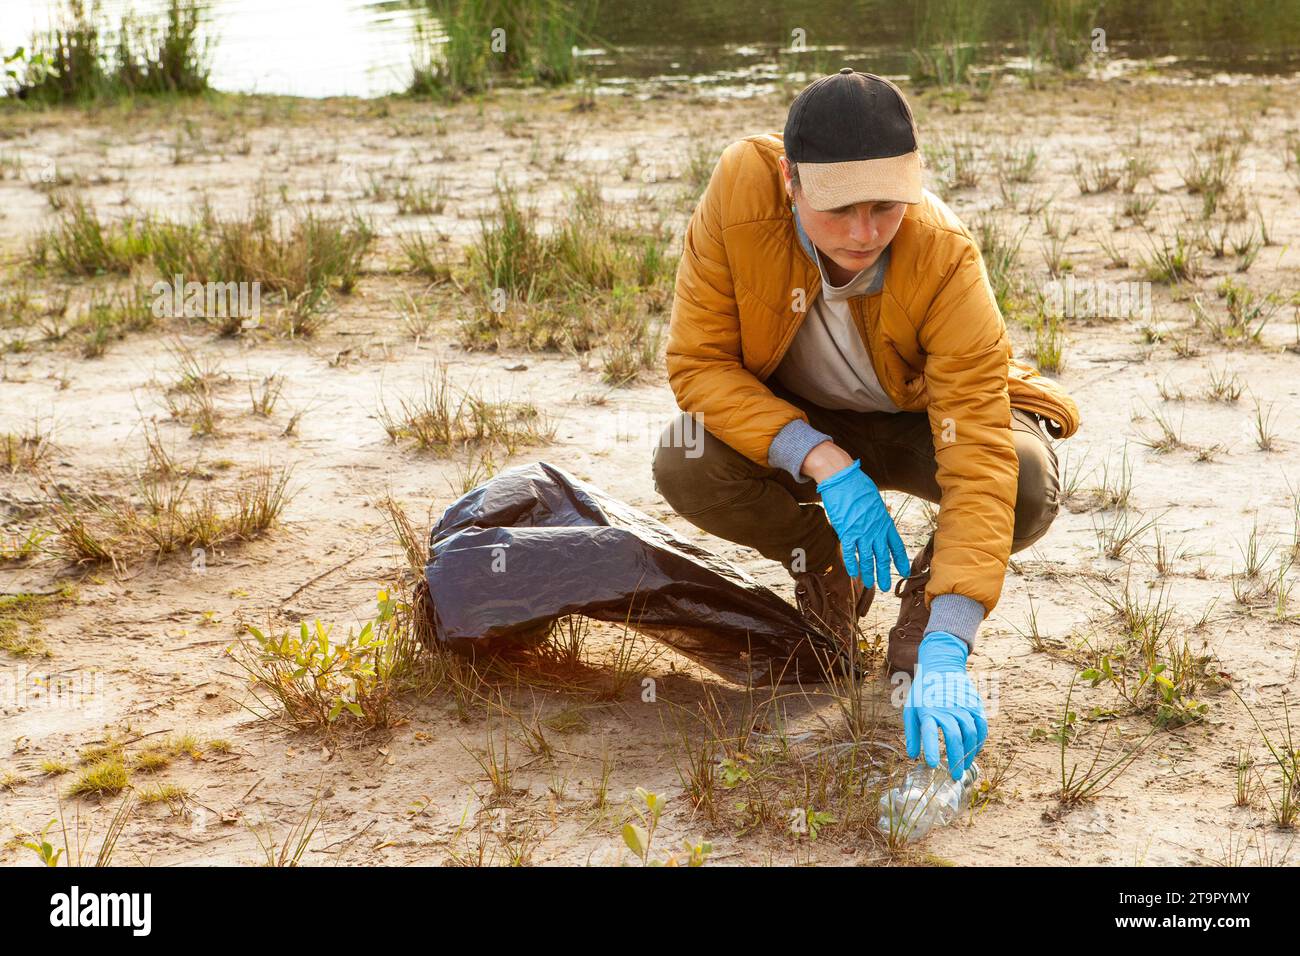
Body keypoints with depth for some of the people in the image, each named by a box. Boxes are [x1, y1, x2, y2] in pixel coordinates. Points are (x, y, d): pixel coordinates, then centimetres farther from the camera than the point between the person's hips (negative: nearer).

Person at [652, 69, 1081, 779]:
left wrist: (945, 649, -50)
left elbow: (980, 463, -40)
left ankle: (924, 594, 2)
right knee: (682, 466, -29)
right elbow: (697, 361, -24)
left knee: (1028, 484, -34)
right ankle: (824, 564, 4)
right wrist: (821, 461, -38)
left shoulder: (946, 259, -35)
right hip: (793, 422, 2)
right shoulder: (739, 189, -30)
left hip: (924, 418, -1)